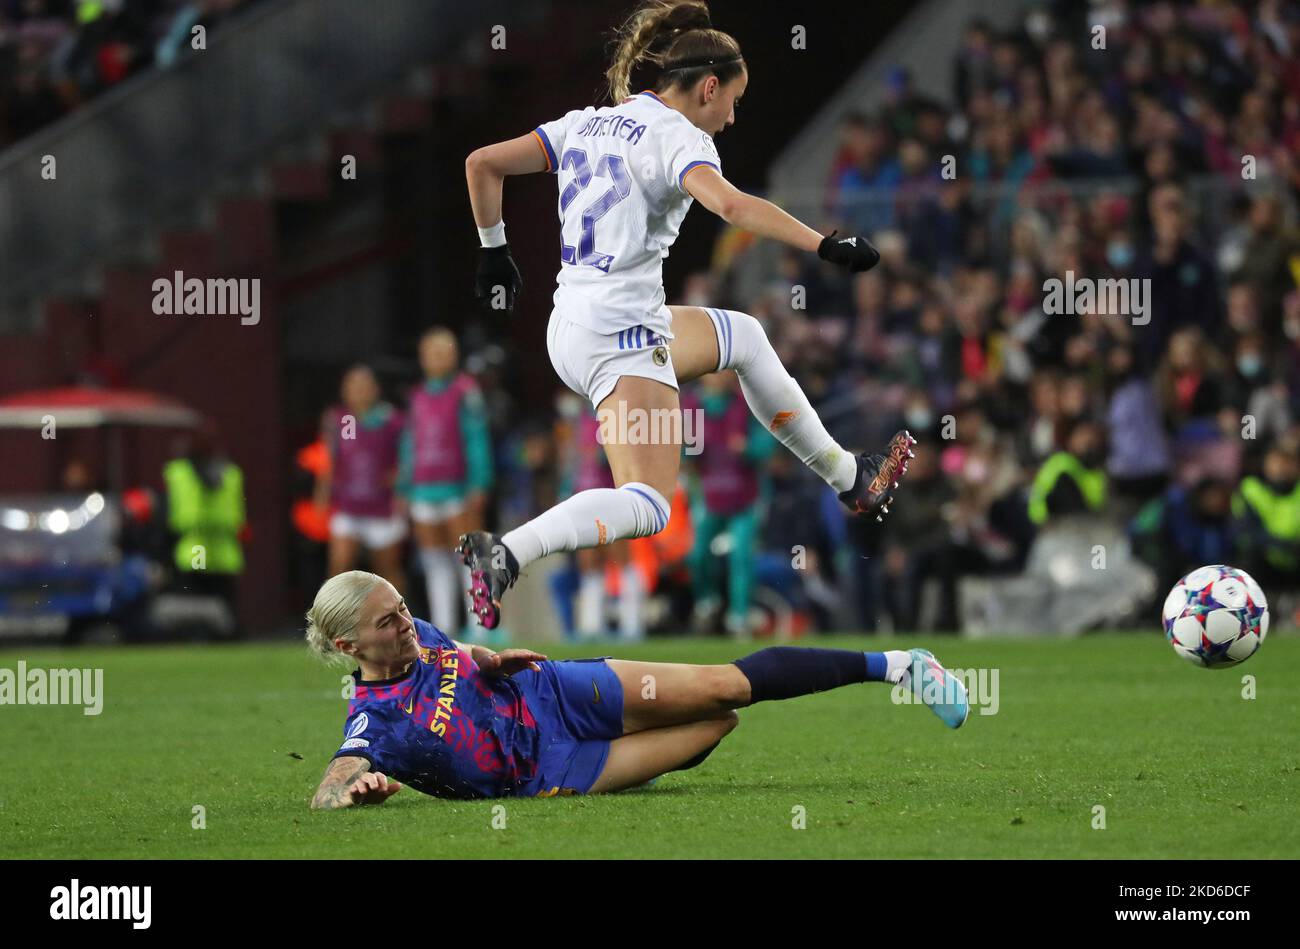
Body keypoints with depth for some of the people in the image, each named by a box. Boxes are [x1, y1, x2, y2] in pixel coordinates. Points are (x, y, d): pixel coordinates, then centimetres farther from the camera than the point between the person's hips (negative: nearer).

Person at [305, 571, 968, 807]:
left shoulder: (417, 638, -3)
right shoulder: (375, 724, -25)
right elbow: (326, 794, -37)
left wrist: (489, 660, -3)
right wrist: (356, 788, -61)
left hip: (555, 693, 5)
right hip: (549, 774, -5)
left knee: (726, 687, -4)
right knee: (721, 716, -9)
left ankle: (893, 665, 16)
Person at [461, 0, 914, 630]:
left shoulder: (591, 123, 13)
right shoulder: (678, 137, -10)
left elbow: (482, 163, 14)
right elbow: (732, 205, -29)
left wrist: (493, 252, 23)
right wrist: (826, 246, -30)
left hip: (572, 325, 10)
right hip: (620, 335, -9)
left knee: (743, 337, 27)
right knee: (646, 508, -13)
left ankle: (850, 481, 35)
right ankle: (503, 555, -31)